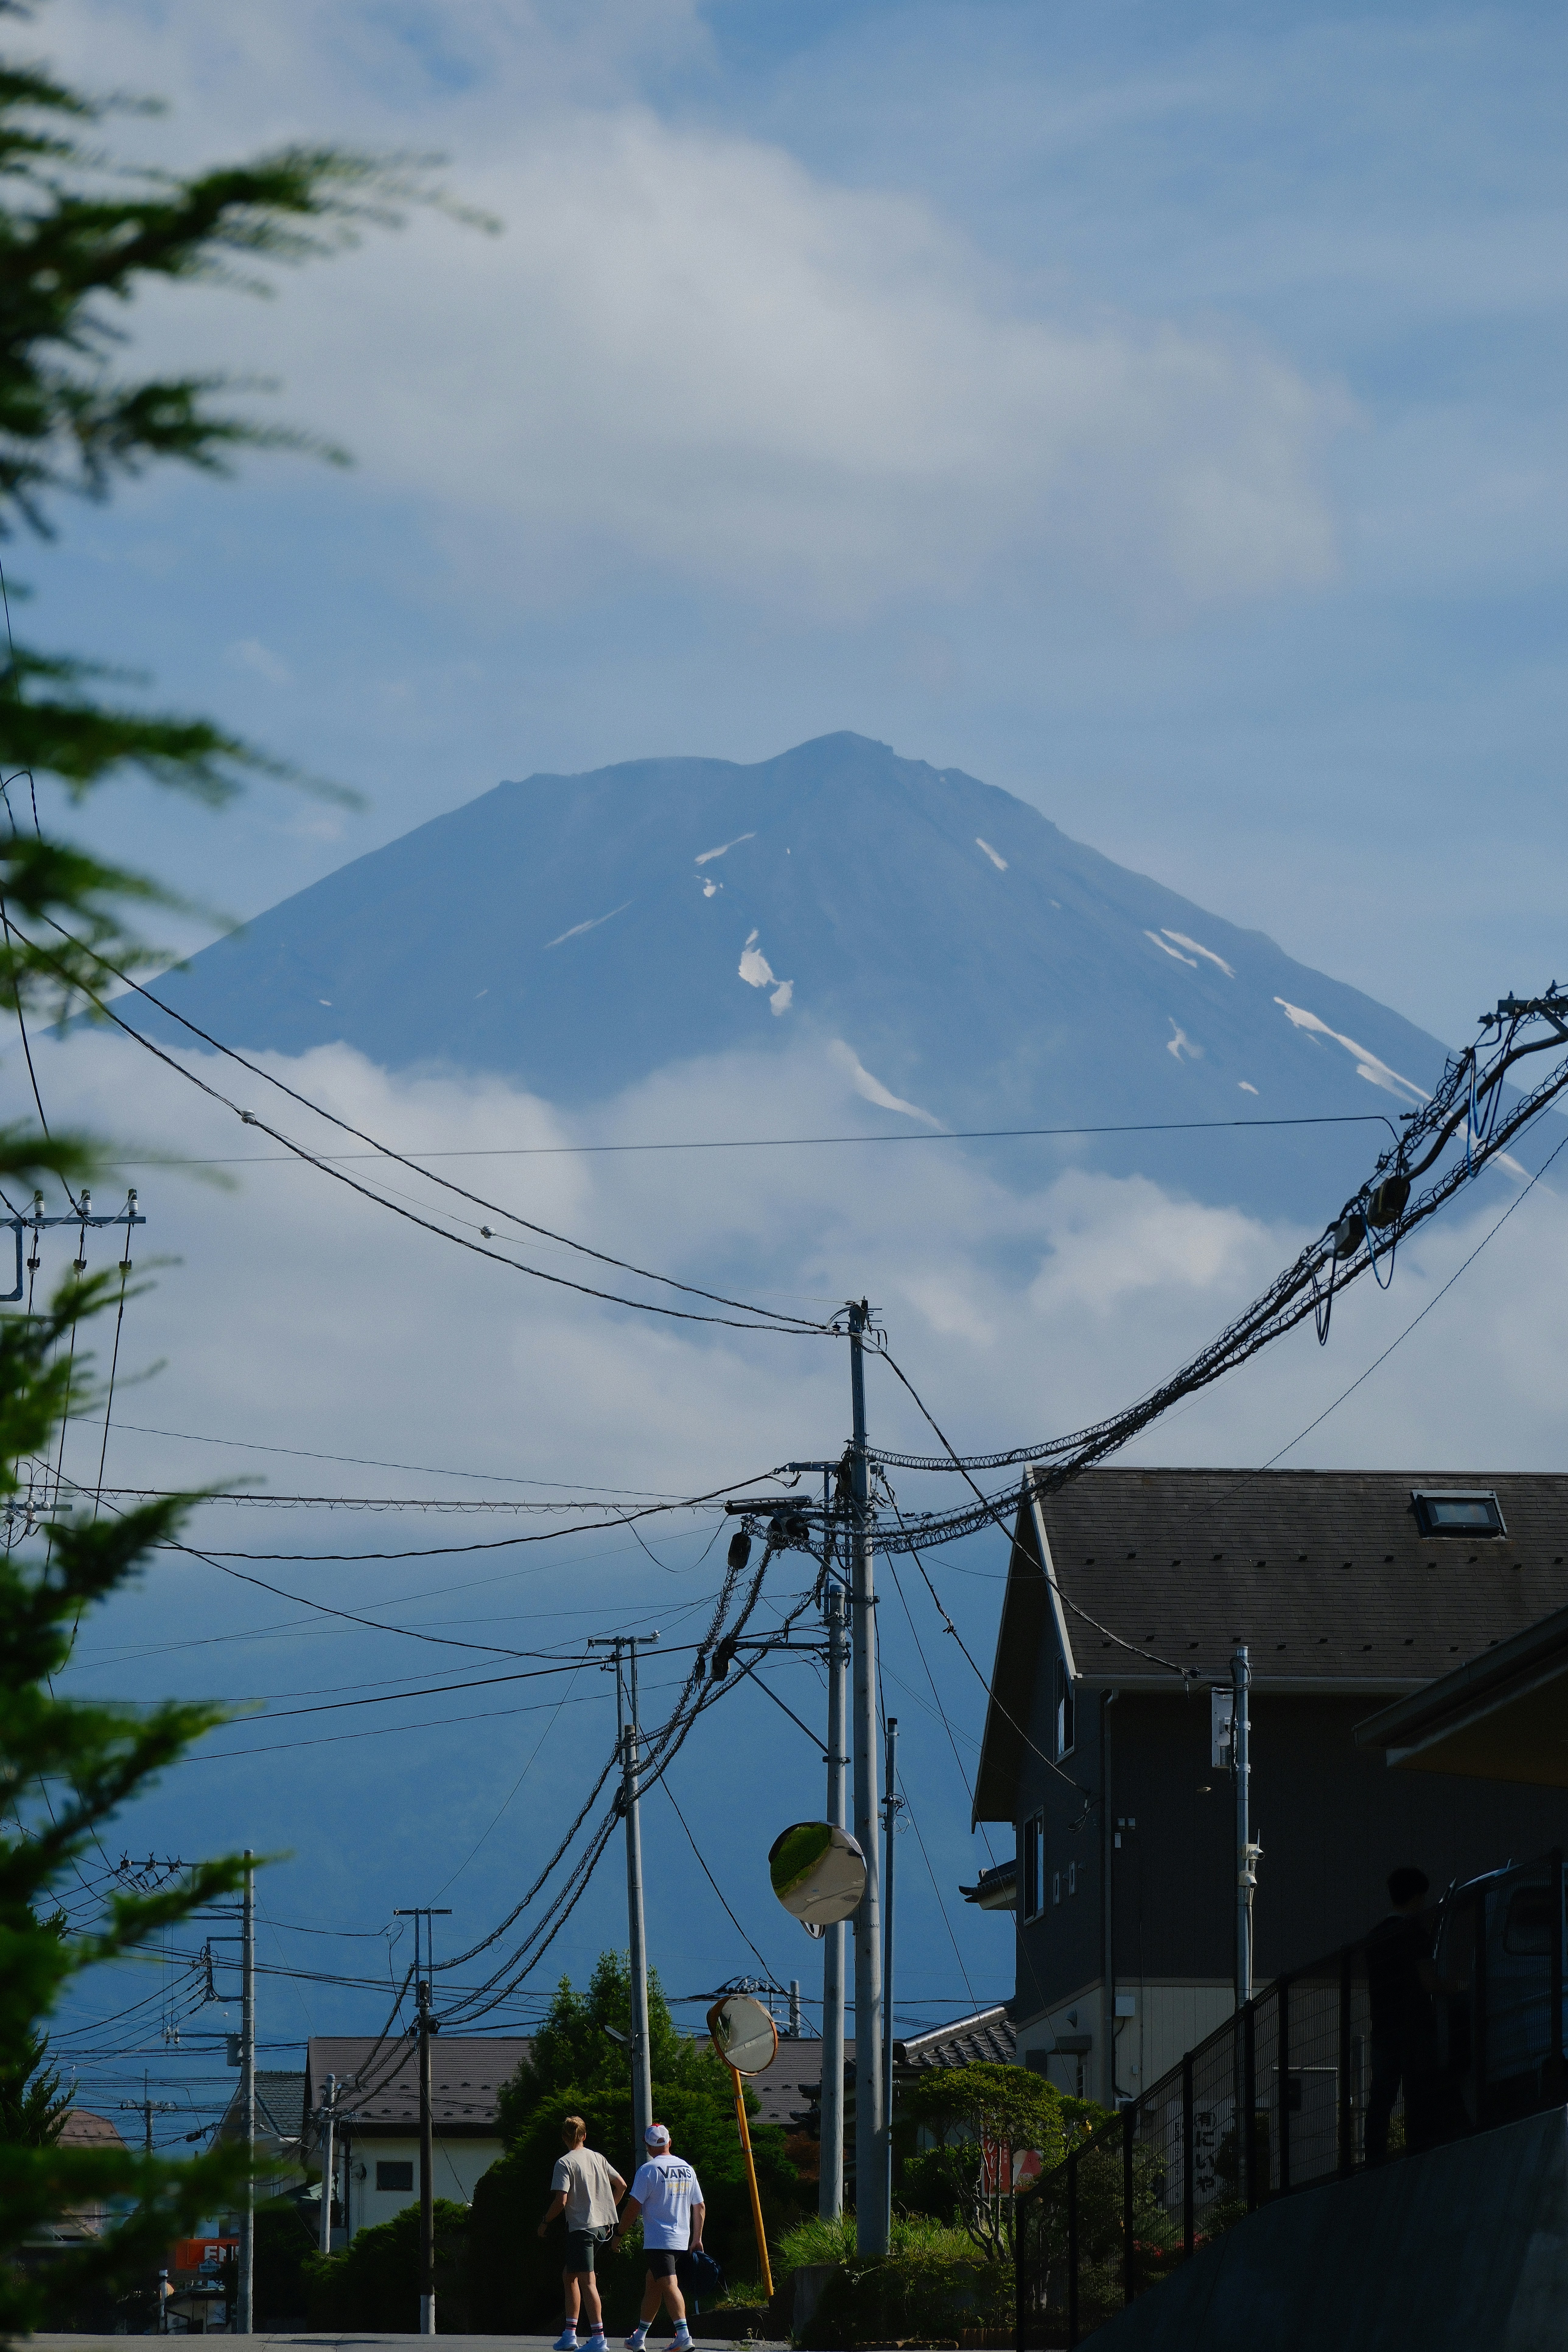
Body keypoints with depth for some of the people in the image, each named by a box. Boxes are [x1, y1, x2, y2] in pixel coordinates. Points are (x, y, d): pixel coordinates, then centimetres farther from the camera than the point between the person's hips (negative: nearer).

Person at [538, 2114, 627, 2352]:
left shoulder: (565, 2163, -10)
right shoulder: (598, 2158, 10)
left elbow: (561, 2201, -16)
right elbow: (621, 2185, 14)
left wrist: (545, 2223, -1)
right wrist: (608, 2209, 26)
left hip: (581, 2227, -7)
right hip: (603, 2226, 7)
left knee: (587, 2281, -8)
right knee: (569, 2276, 18)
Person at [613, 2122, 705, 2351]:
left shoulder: (649, 2170, -9)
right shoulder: (687, 2169, 9)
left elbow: (634, 2206, -11)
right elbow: (700, 2207, 13)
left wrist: (619, 2234, 0)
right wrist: (697, 2238, 22)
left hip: (658, 2240, -7)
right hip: (681, 2240, 7)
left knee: (669, 2285, -13)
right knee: (652, 2284, 18)